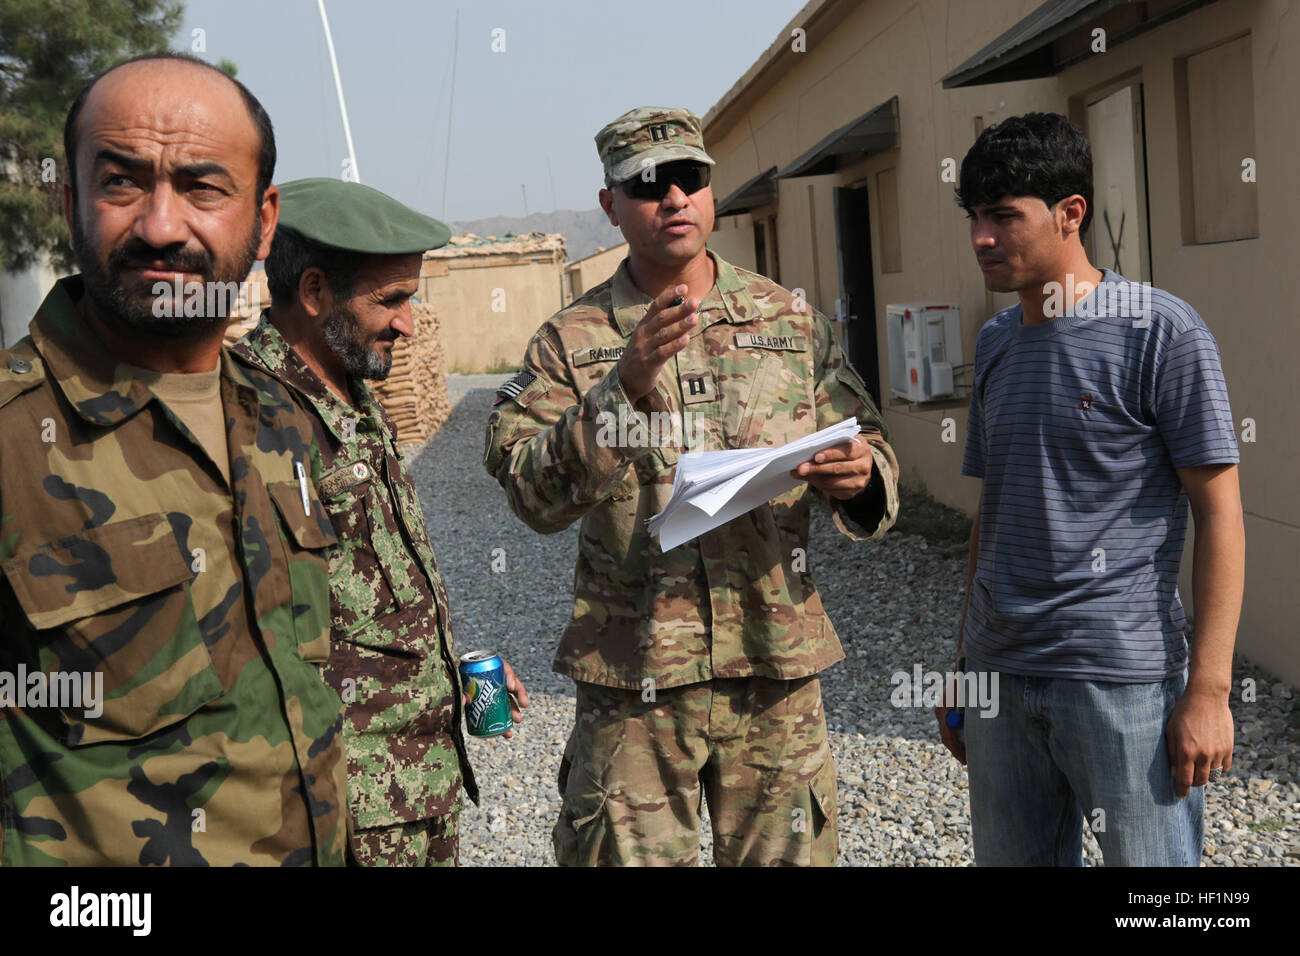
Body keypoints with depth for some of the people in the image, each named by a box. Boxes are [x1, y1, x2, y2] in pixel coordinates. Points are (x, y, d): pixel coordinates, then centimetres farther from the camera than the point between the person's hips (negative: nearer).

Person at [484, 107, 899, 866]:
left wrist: (860, 479, -13)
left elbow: (869, 447, 11)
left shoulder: (793, 320, 7)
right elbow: (531, 494, -10)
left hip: (776, 665, 2)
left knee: (786, 853, 12)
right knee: (630, 852, 8)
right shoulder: (572, 339, 1)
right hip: (630, 677, -1)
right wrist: (623, 389, -22)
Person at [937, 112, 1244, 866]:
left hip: (1123, 681, -5)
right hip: (1002, 676, 6)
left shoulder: (1162, 332, -8)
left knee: (1148, 855, 5)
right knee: (1010, 857, 14)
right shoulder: (996, 343, 11)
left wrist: (1209, 689, -13)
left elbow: (1220, 511, -8)